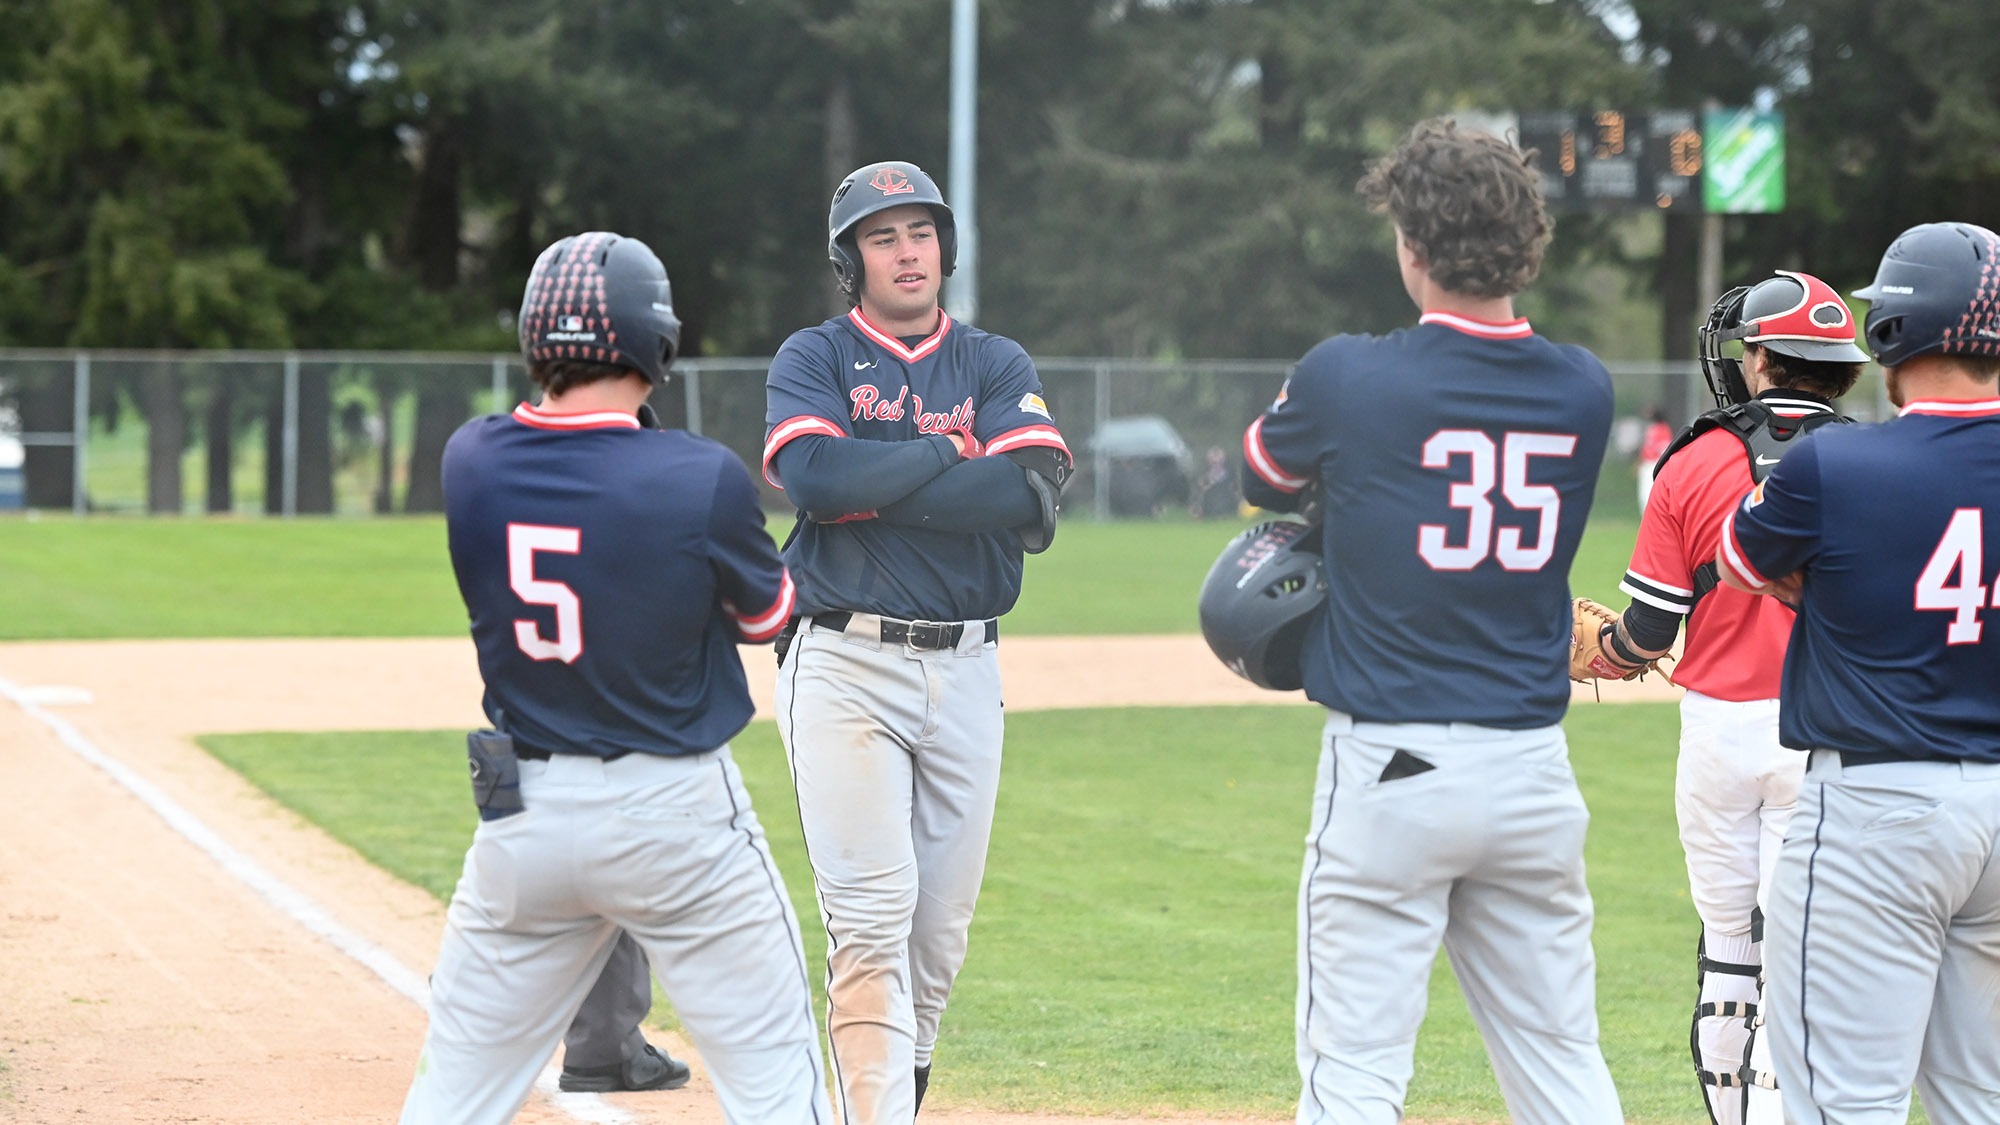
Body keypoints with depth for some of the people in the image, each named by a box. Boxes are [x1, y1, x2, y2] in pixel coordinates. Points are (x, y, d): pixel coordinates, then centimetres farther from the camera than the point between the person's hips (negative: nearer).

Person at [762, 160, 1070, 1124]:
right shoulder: (813, 361, 4)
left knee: (941, 932, 7)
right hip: (845, 667, -3)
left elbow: (1034, 494, -8)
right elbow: (814, 475, -17)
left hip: (966, 672, 3)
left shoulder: (995, 365, 10)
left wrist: (871, 490, -11)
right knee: (871, 917, -13)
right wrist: (946, 455, -8)